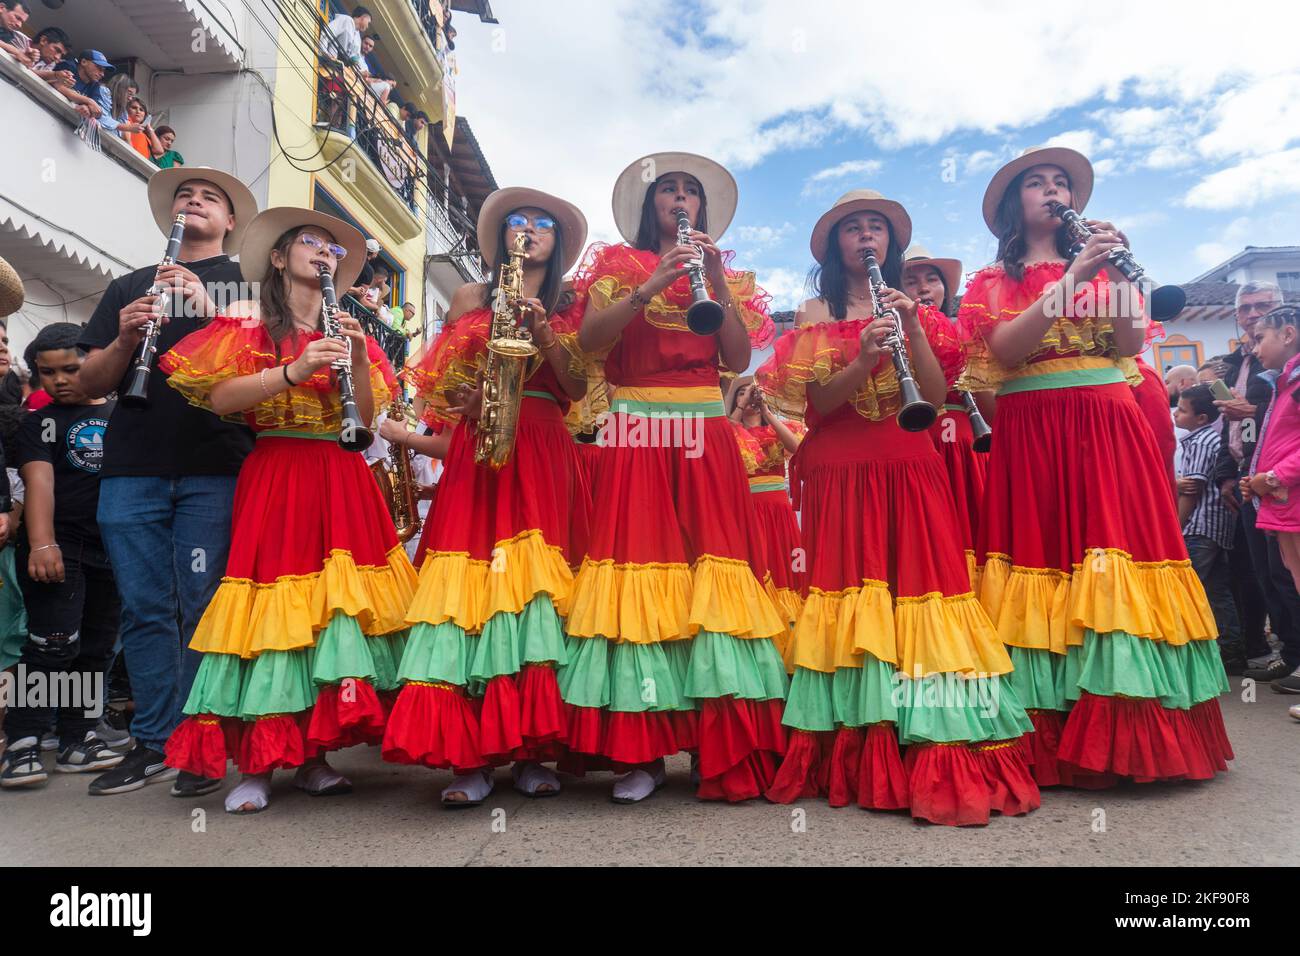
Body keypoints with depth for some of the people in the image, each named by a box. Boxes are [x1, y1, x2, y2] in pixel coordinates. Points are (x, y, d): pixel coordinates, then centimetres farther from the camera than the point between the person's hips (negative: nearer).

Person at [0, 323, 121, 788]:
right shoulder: (39, 423, 2)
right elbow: (39, 481, -12)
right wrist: (41, 543, -25)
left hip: (110, 549, 4)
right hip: (57, 548, -4)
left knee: (96, 648, 8)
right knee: (53, 643, -12)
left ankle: (76, 739, 18)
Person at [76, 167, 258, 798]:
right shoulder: (129, 287, 22)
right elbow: (91, 382, 16)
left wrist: (206, 310, -13)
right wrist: (125, 338, -4)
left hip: (215, 467, -3)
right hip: (131, 468, 3)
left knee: (204, 606, -5)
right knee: (145, 609, 4)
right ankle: (154, 742, 15)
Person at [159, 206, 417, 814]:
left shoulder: (347, 329, 16)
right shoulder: (250, 323, 7)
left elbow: (366, 418, 8)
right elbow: (219, 398, -8)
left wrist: (359, 358, -5)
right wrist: (294, 371, -17)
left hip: (343, 479, 3)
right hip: (275, 476, -3)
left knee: (337, 603, -3)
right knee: (274, 602, -8)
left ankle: (310, 754, 6)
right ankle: (255, 761, 1)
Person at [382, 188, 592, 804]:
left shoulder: (572, 307, 17)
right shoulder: (472, 297, 19)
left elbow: (578, 389, 6)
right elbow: (434, 377, 13)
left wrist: (543, 334, -6)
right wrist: (465, 397, -7)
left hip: (544, 453, 0)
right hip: (476, 449, 1)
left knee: (534, 588, -11)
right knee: (471, 586, -11)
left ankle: (530, 749, -4)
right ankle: (469, 756, -9)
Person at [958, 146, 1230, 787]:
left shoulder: (1104, 266, 19)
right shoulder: (993, 281, 12)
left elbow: (1131, 343, 4)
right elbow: (1004, 350, -9)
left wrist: (1116, 272, -9)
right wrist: (1071, 279, -15)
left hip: (1108, 427, 2)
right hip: (1029, 434, -2)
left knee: (1113, 560, -7)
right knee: (1041, 561, -7)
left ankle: (1126, 732, -1)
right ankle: (1047, 733, -1)